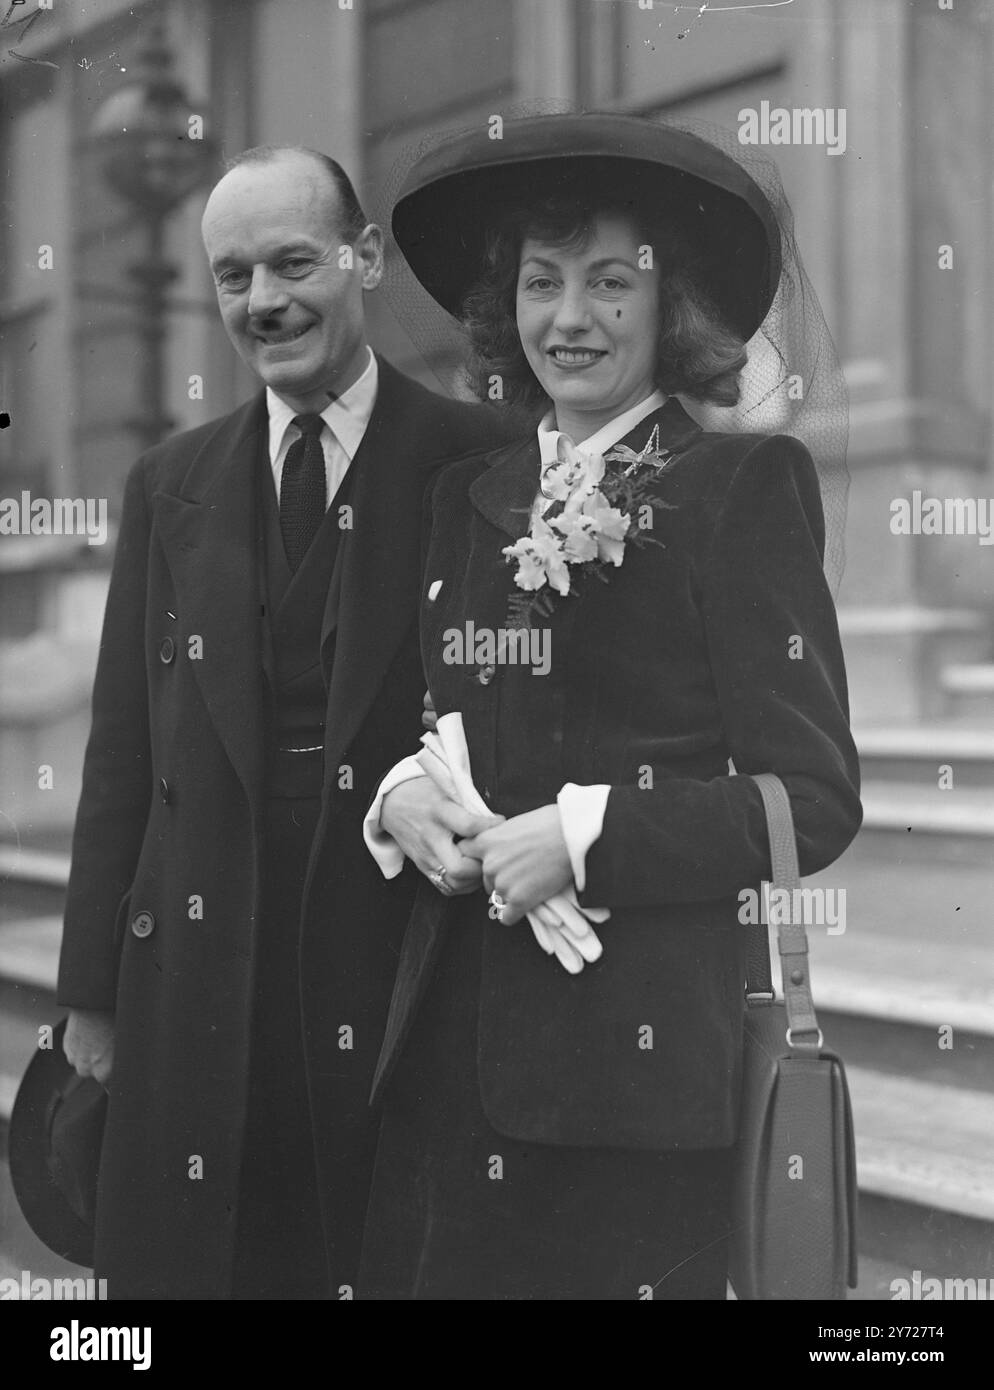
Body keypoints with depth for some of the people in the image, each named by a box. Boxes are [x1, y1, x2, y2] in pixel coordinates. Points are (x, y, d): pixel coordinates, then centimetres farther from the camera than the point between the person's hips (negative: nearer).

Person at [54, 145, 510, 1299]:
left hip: (411, 984, -3)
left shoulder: (483, 466, -2)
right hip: (196, 992, 3)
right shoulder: (169, 486, 9)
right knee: (185, 1260, 9)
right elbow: (121, 749, 9)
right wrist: (93, 988, 7)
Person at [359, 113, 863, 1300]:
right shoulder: (470, 493, 11)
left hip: (637, 1055, -4)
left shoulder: (747, 482, -5)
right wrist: (402, 799, -4)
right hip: (447, 1038, 5)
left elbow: (815, 798, -8)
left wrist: (588, 837, -16)